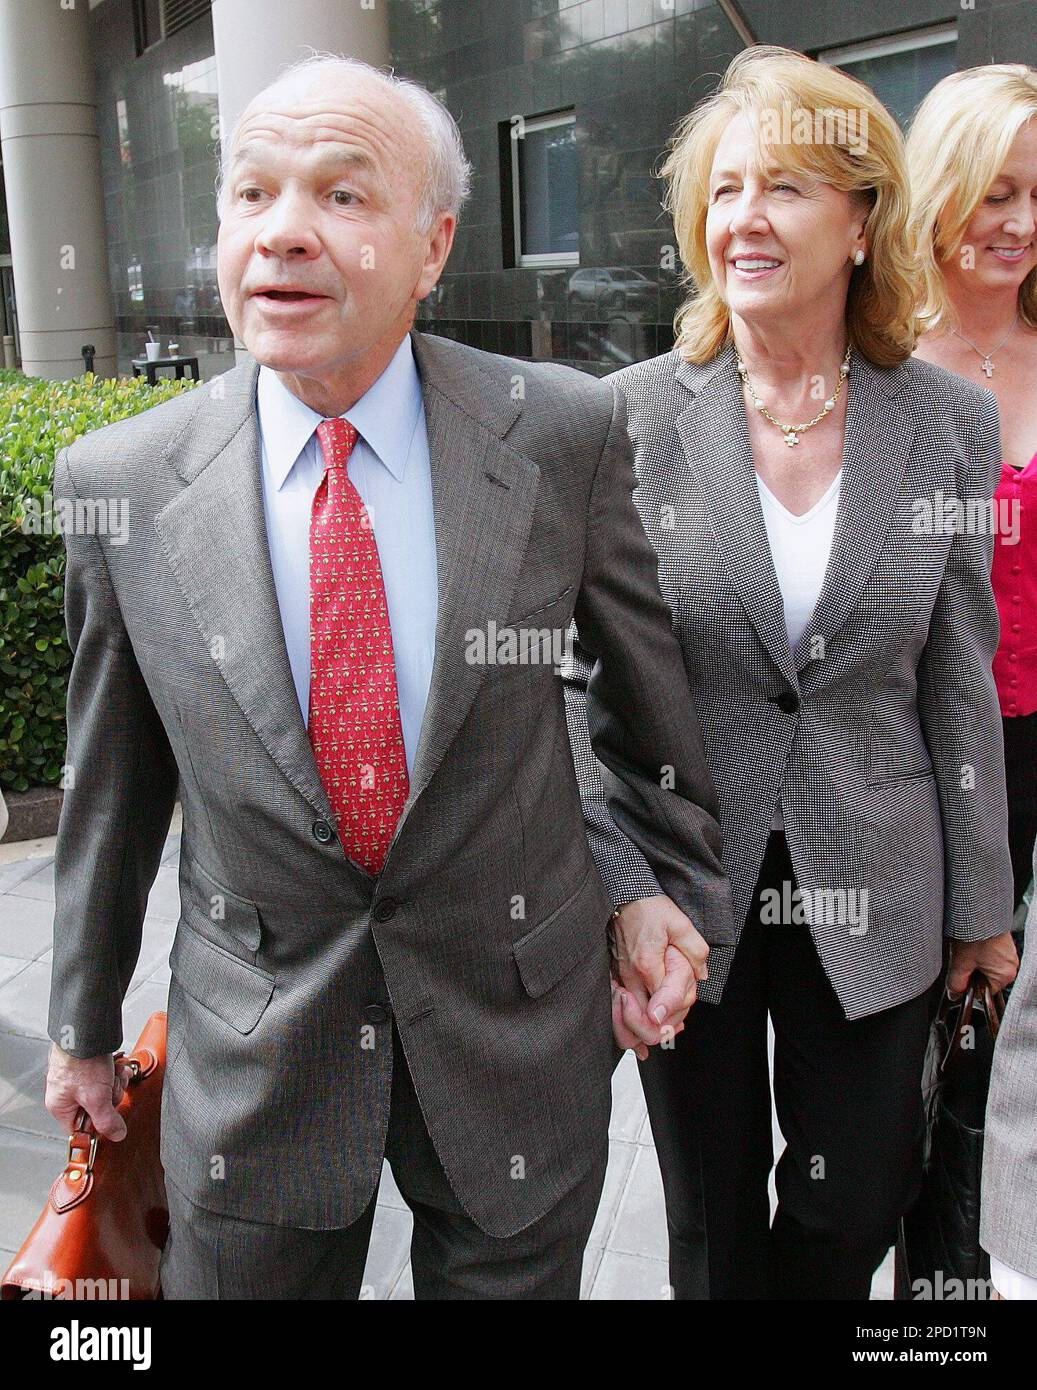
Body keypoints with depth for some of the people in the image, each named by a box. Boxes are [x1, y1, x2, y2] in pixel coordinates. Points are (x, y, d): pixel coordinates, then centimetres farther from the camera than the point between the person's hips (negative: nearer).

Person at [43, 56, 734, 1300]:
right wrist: (84, 1024, 11)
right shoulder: (119, 482, -9)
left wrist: (675, 889, 10)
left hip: (517, 1024, 0)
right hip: (248, 1067, 1)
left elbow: (649, 686, 2)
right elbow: (111, 783, 1)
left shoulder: (563, 433, -12)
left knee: (507, 1277, 21)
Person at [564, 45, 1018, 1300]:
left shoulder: (950, 421, -3)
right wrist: (610, 883, -7)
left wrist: (981, 902, 7)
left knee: (856, 1204, 17)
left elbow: (958, 682, 2)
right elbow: (584, 667, -4)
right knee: (714, 1223, 18)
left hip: (867, 891, 2)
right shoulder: (631, 417, -8)